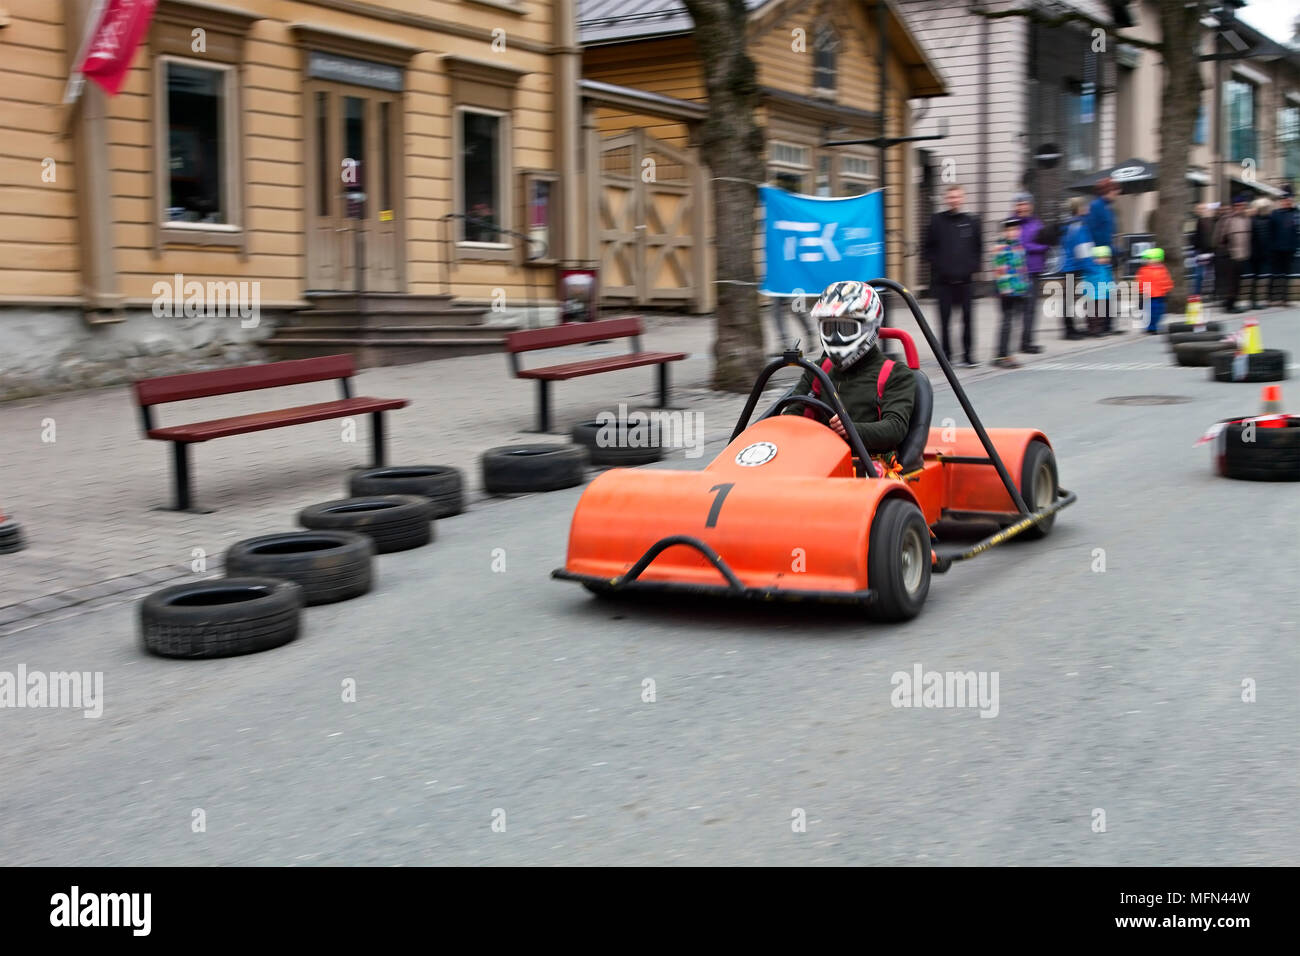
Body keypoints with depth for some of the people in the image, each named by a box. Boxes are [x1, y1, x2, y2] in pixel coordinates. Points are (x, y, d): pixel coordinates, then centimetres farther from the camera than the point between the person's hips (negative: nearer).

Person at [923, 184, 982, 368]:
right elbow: (927, 247, 8)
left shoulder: (971, 222, 7)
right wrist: (936, 265, -2)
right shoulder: (937, 221, 3)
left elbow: (978, 247, 16)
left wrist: (974, 266, 3)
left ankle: (968, 355, 6)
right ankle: (946, 354, 10)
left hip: (965, 279, 1)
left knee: (967, 317, 0)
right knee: (945, 318, 1)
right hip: (943, 279, -1)